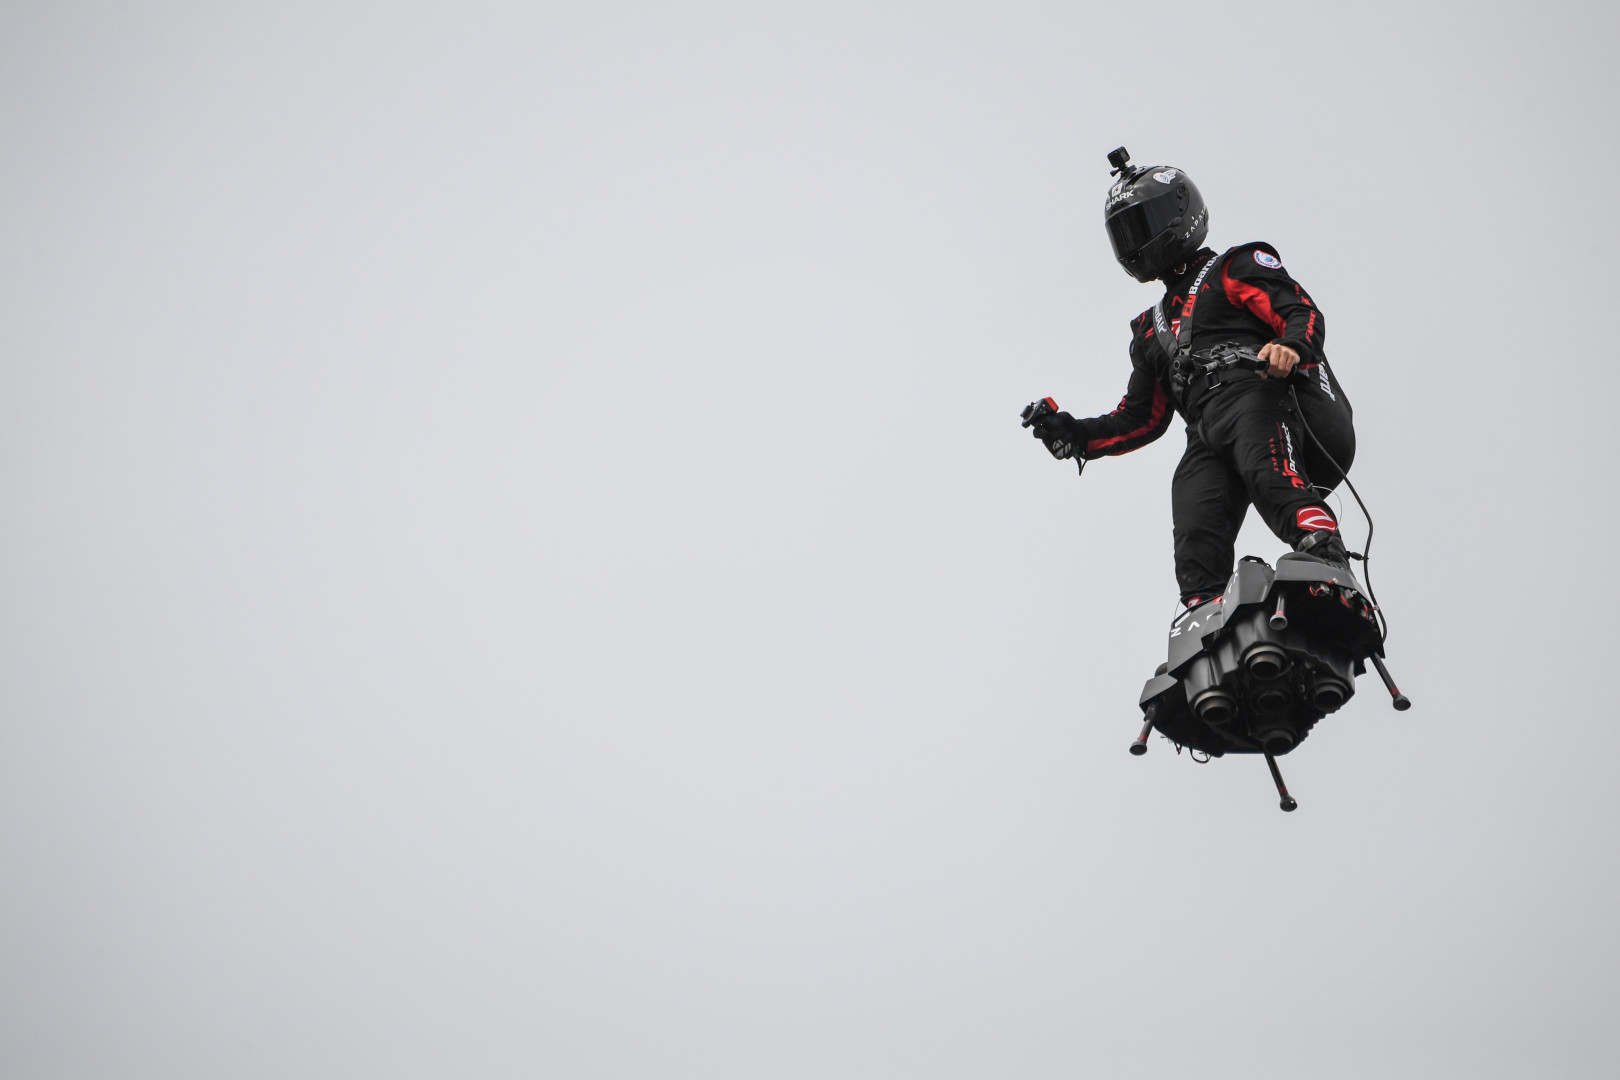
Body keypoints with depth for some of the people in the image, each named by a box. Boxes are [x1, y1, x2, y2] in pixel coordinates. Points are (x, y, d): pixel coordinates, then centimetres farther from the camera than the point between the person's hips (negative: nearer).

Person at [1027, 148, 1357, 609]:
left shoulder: (1236, 268, 21)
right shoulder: (1151, 330, 39)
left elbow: (1303, 312, 4)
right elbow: (1142, 418, 35)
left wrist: (1290, 347, -21)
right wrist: (1077, 436, 17)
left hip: (1261, 394, -5)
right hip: (1206, 440, 5)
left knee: (1267, 472, -38)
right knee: (1197, 546, -22)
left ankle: (1326, 562, -55)